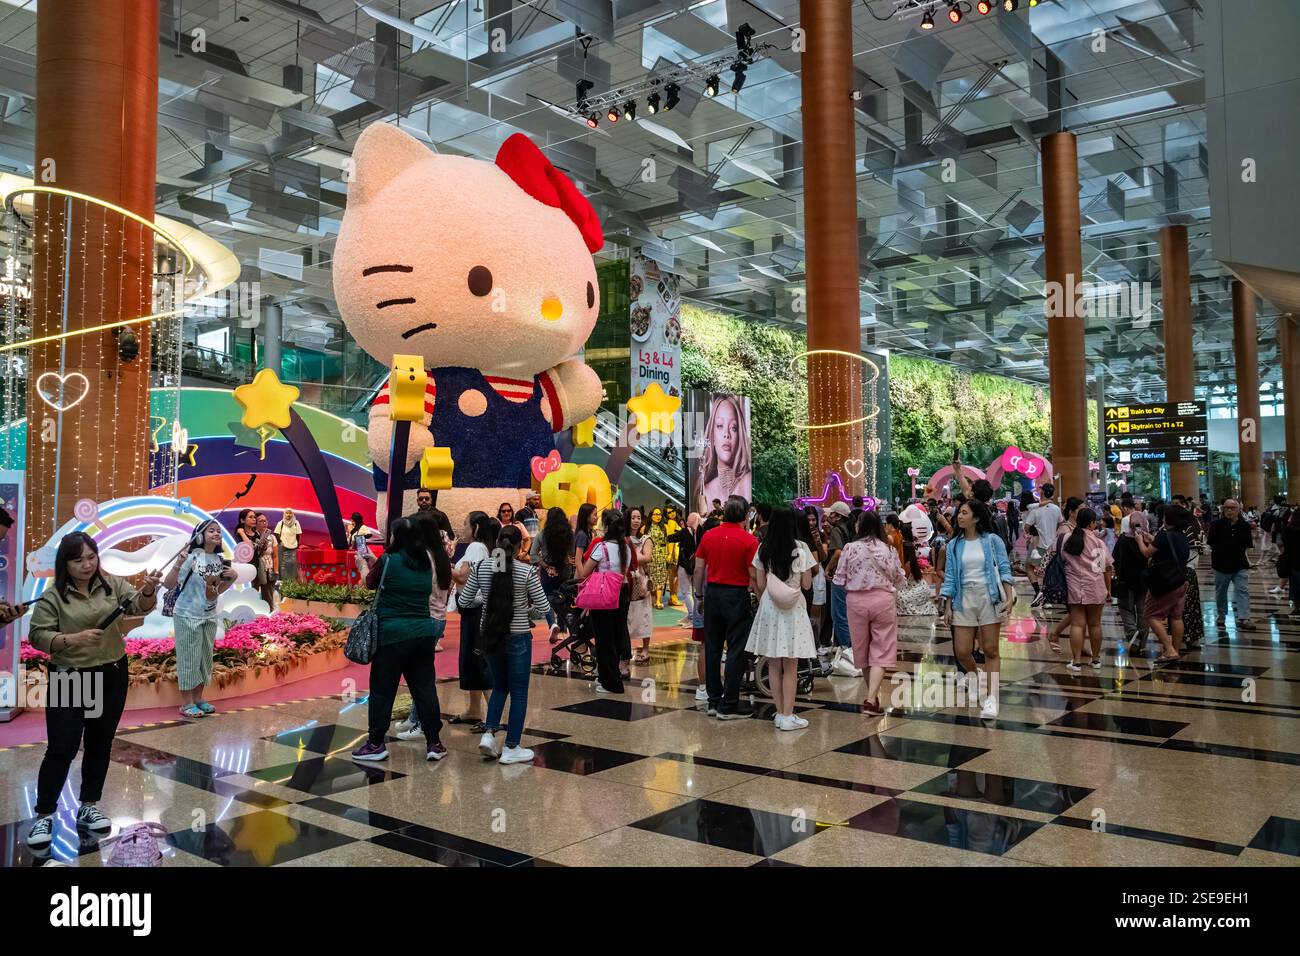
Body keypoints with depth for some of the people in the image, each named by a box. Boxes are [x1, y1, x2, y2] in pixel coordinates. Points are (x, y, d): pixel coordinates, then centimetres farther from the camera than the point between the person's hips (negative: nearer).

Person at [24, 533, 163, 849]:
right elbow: (36, 635, -8)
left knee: (100, 745, 12)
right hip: (69, 679, -3)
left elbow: (139, 606, -12)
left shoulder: (112, 584, -1)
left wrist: (148, 591, -35)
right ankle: (44, 815, 11)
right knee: (62, 749, -2)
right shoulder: (53, 596, -8)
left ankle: (88, 807, 26)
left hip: (112, 676, 3)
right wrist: (73, 639, -24)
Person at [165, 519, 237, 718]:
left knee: (205, 658, 13)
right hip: (187, 616, -7)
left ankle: (198, 699, 26)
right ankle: (186, 704, 10)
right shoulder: (192, 556, -17)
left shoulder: (219, 560, 2)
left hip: (209, 617, 7)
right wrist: (178, 564, -36)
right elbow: (168, 585, -21)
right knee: (189, 658, 1)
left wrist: (231, 579, -5)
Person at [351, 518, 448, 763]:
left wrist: (367, 563, 28)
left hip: (392, 634, -4)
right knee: (424, 687, 9)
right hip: (424, 632, 5)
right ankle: (434, 743, 12)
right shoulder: (426, 561, 5)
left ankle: (376, 744, 13)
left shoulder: (388, 560, -9)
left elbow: (370, 583, 8)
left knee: (382, 690, 6)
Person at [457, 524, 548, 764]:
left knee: (499, 686, 23)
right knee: (519, 692, 8)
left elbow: (465, 599, 5)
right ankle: (512, 748, 12)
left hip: (490, 635, 4)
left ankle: (489, 734, 9)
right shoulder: (527, 571, -13)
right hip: (518, 637, -4)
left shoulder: (481, 567, -3)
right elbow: (543, 606, -10)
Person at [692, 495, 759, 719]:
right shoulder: (749, 540, -11)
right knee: (736, 650, 1)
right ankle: (728, 706, 2)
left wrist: (700, 594, 16)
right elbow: (754, 576, -13)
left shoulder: (708, 536, 2)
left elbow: (698, 569, 5)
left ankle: (714, 700, 19)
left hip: (713, 593, 5)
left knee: (712, 648, 12)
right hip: (737, 596, -5)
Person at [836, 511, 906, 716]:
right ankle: (871, 699, -12)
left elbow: (839, 579, -1)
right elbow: (899, 579, 6)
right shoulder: (889, 550, -3)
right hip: (883, 600, 0)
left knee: (862, 650, 15)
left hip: (856, 600, 1)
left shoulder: (850, 548, -6)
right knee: (881, 652, 1)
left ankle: (872, 696, 27)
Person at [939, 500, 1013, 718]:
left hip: (989, 597, -3)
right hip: (964, 599, 3)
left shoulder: (992, 541, 0)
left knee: (991, 650, -1)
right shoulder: (954, 545, 8)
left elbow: (1004, 570, -1)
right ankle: (976, 682, 28)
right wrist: (947, 607, 4)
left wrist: (1009, 598, -12)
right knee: (961, 651, 0)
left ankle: (991, 698, 3)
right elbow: (950, 577, 8)